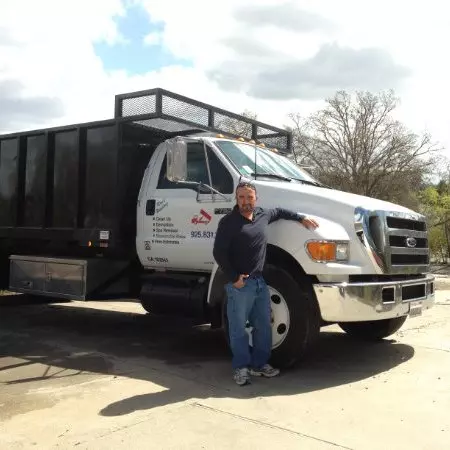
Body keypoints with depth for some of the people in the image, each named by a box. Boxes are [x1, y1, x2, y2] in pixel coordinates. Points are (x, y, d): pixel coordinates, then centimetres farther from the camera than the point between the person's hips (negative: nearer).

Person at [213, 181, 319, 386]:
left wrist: (302, 218, 24)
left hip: (260, 280, 7)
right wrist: (233, 278, -16)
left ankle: (259, 364, 25)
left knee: (263, 325, 12)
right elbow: (219, 253, -13)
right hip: (240, 283, -7)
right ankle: (241, 367, 13)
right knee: (238, 328, 0)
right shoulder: (228, 222, -10)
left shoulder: (262, 215, 10)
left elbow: (280, 212, 32)